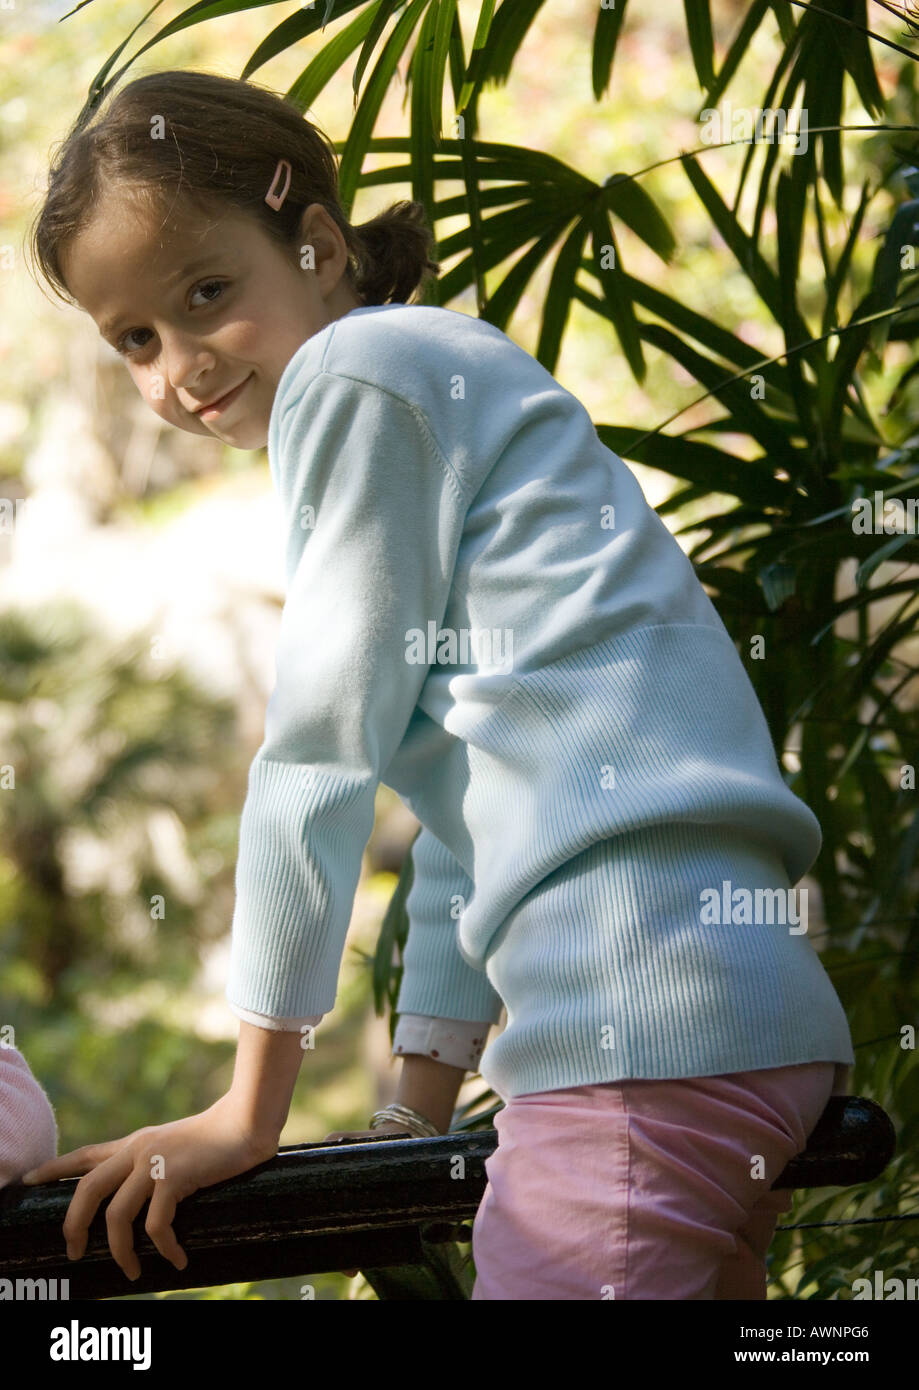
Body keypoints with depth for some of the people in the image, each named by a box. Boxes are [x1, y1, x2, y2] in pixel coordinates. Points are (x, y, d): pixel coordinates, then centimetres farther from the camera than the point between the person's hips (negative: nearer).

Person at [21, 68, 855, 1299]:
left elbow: (322, 745, -3)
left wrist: (250, 1108, 1)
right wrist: (421, 1102, 26)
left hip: (642, 1024, -10)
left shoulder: (359, 367, 0)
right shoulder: (444, 385, 28)